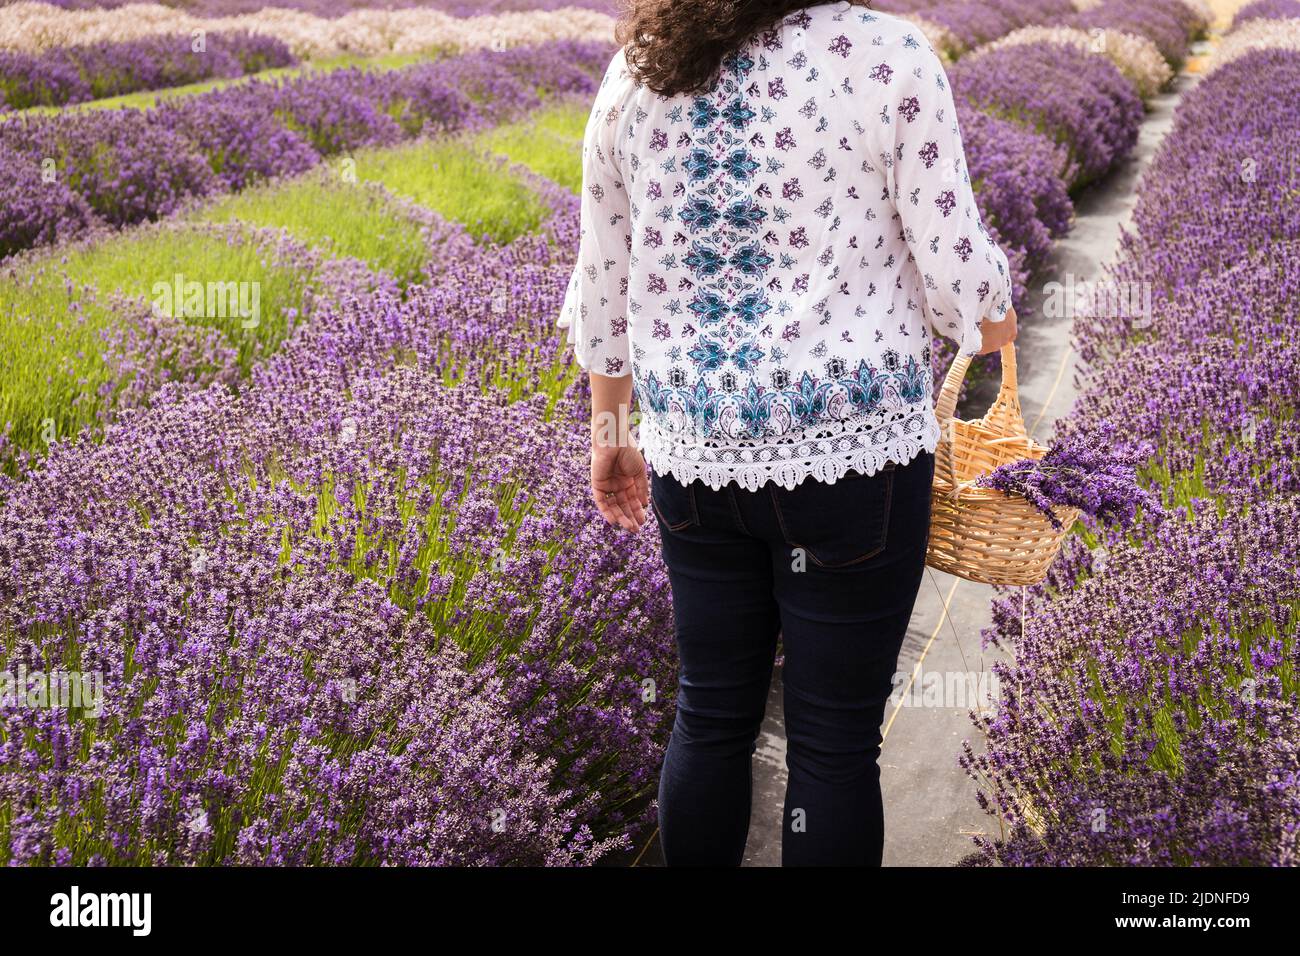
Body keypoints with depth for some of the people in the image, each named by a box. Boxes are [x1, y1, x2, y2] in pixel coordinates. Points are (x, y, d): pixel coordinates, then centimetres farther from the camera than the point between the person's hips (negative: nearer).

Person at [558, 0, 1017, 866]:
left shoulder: (634, 76, 3)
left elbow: (604, 286, 11)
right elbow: (957, 274, -9)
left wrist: (611, 428, 24)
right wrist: (996, 322, 15)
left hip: (693, 453, 5)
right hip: (852, 452, -4)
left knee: (710, 717, 19)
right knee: (834, 744, 8)